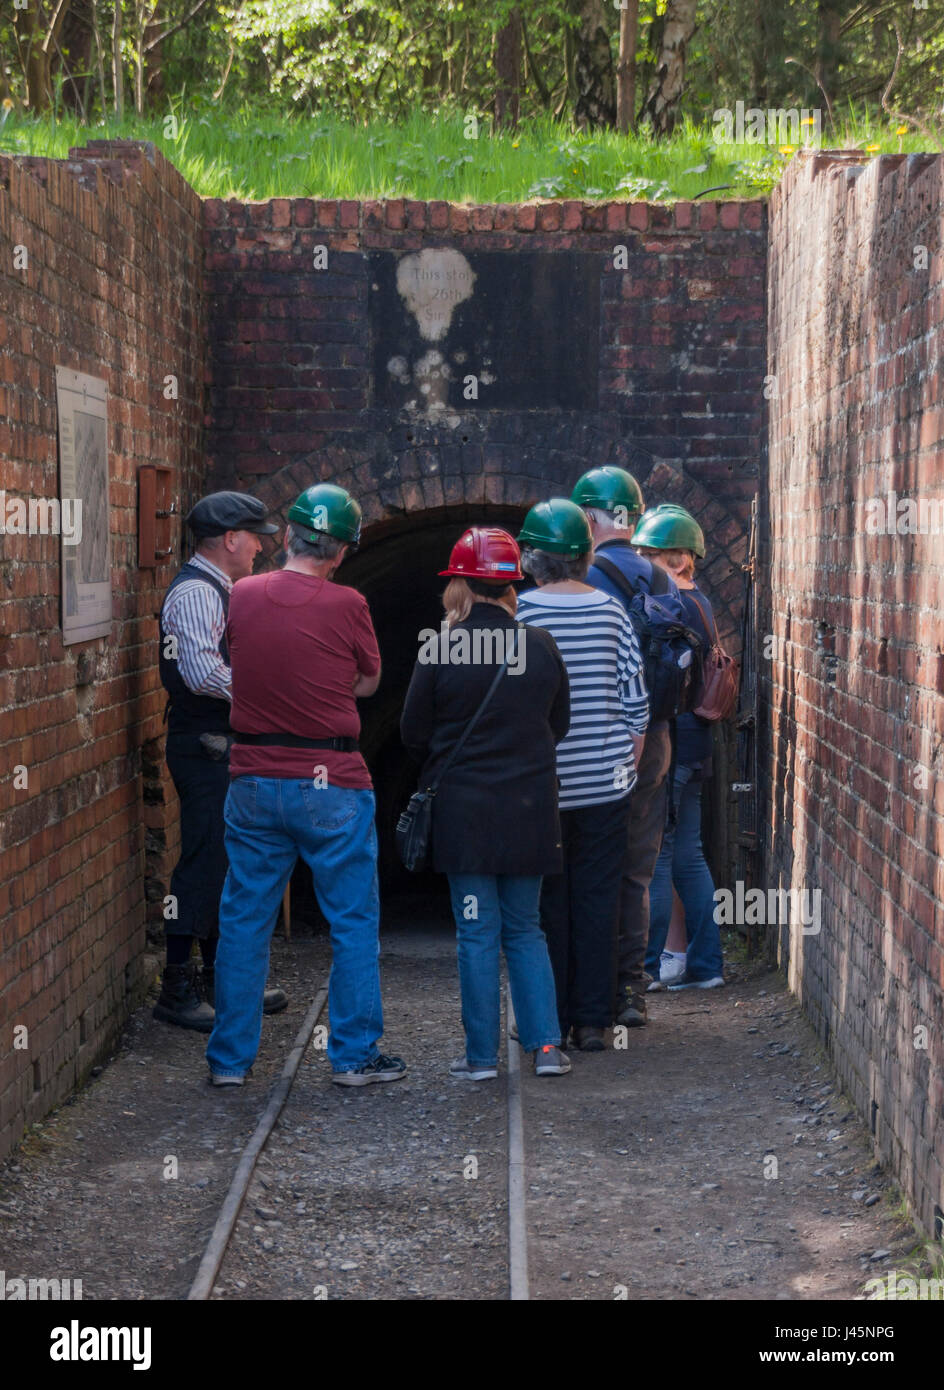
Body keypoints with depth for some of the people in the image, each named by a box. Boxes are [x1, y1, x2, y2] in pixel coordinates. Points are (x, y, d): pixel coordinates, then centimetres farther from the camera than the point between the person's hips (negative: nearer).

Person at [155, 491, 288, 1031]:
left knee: (223, 864, 15)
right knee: (203, 864, -8)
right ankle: (178, 990, -3)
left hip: (223, 743, 11)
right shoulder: (195, 592, -16)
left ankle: (221, 978, 23)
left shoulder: (218, 591, 17)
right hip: (206, 746, -11)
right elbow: (202, 673, -26)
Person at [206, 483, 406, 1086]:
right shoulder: (347, 605, -11)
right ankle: (355, 1054, 12)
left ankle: (231, 1057, 15)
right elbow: (369, 681, 3)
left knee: (245, 919, 11)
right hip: (331, 784, -3)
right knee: (354, 921, 8)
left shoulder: (242, 596, 0)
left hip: (254, 781, 4)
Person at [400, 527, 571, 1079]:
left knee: (477, 933, 5)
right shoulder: (541, 646, -2)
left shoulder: (440, 651, -10)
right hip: (531, 805, 3)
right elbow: (560, 724, 9)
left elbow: (414, 733, -1)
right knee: (525, 929, 14)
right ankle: (546, 1044, 7)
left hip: (464, 806, -3)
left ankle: (483, 1055, 7)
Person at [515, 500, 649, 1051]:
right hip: (605, 781, 2)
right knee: (598, 901, 7)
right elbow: (636, 702, 2)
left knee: (546, 903, 7)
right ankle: (594, 1020, 9)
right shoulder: (611, 610, -1)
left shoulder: (517, 613, -8)